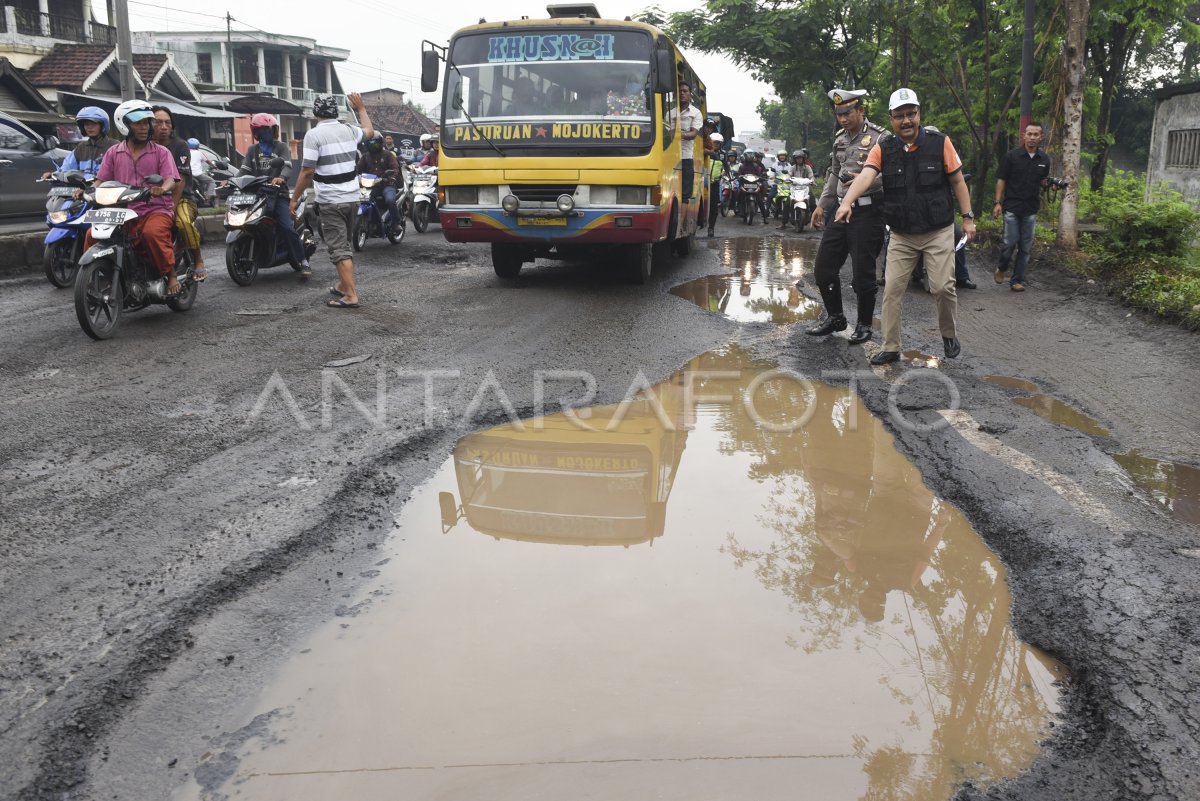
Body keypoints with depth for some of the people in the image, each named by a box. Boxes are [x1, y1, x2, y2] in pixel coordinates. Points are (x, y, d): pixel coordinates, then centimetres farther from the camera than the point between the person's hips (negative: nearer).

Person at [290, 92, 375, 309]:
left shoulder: (314, 135, -11)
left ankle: (351, 295, -10)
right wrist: (361, 108, 43)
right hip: (352, 197, 6)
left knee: (339, 249, -5)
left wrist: (295, 198, -7)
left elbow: (307, 171, -15)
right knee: (344, 244, 20)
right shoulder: (349, 130, 6)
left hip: (330, 200, -6)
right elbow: (370, 131, 29)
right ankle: (343, 286, 31)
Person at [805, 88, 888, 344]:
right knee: (824, 268, 9)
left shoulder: (880, 138, -10)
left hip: (867, 213, -7)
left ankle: (864, 324, 16)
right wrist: (822, 205, 21)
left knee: (862, 274, -2)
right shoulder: (840, 139, 14)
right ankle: (835, 317, 27)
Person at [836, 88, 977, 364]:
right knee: (892, 290, 1)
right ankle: (891, 348, 12)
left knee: (942, 287, -5)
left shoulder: (939, 142, -6)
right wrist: (846, 202, -39)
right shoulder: (883, 148, -4)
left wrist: (968, 218, -1)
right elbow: (865, 177, -21)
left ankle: (949, 335, 22)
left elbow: (957, 181, 1)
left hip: (938, 232, -2)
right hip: (901, 235, 2)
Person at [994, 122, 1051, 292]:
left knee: (1025, 246, 3)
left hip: (1031, 209, 4)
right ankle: (1002, 268, 19)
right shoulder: (1012, 156, -3)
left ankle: (1017, 280, 11)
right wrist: (998, 203, -8)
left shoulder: (1044, 159, 8)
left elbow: (1043, 181, 19)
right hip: (1012, 207, -3)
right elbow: (1001, 180, -1)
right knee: (1011, 242, -9)